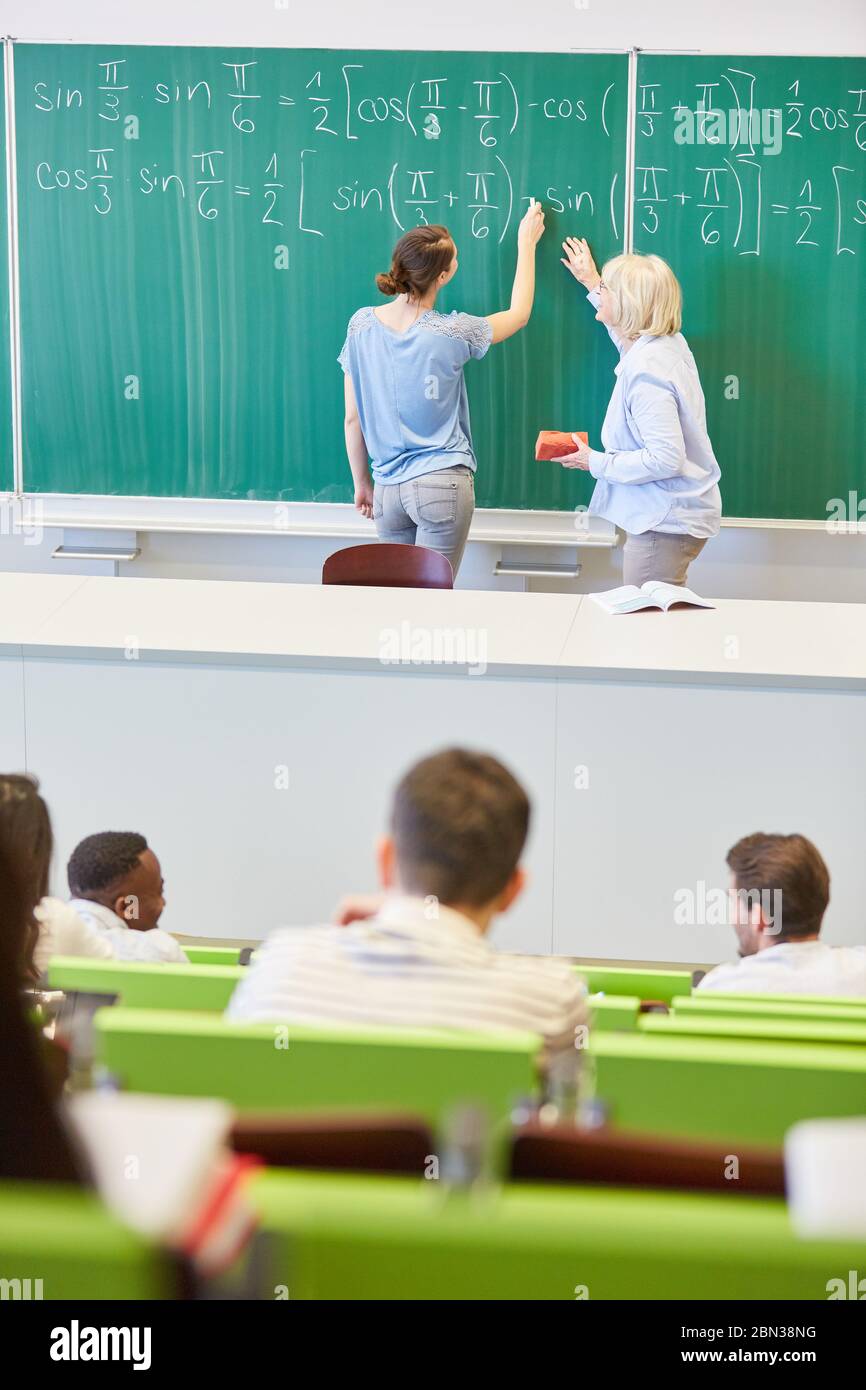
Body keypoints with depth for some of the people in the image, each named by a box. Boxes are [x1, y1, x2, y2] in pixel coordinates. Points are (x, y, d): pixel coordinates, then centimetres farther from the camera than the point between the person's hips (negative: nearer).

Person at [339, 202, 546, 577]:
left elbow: (352, 418, 5)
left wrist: (361, 483, 17)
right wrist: (526, 244, 21)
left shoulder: (361, 325, -1)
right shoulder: (451, 333, -10)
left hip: (388, 489, 4)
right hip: (443, 484, -4)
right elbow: (518, 315, 10)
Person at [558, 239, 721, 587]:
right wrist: (592, 285, 43)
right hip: (673, 515, 10)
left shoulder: (646, 371, -23)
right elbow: (629, 335, 35)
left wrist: (595, 462, -16)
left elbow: (665, 459, -27)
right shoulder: (670, 343, 6)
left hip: (665, 523, -10)